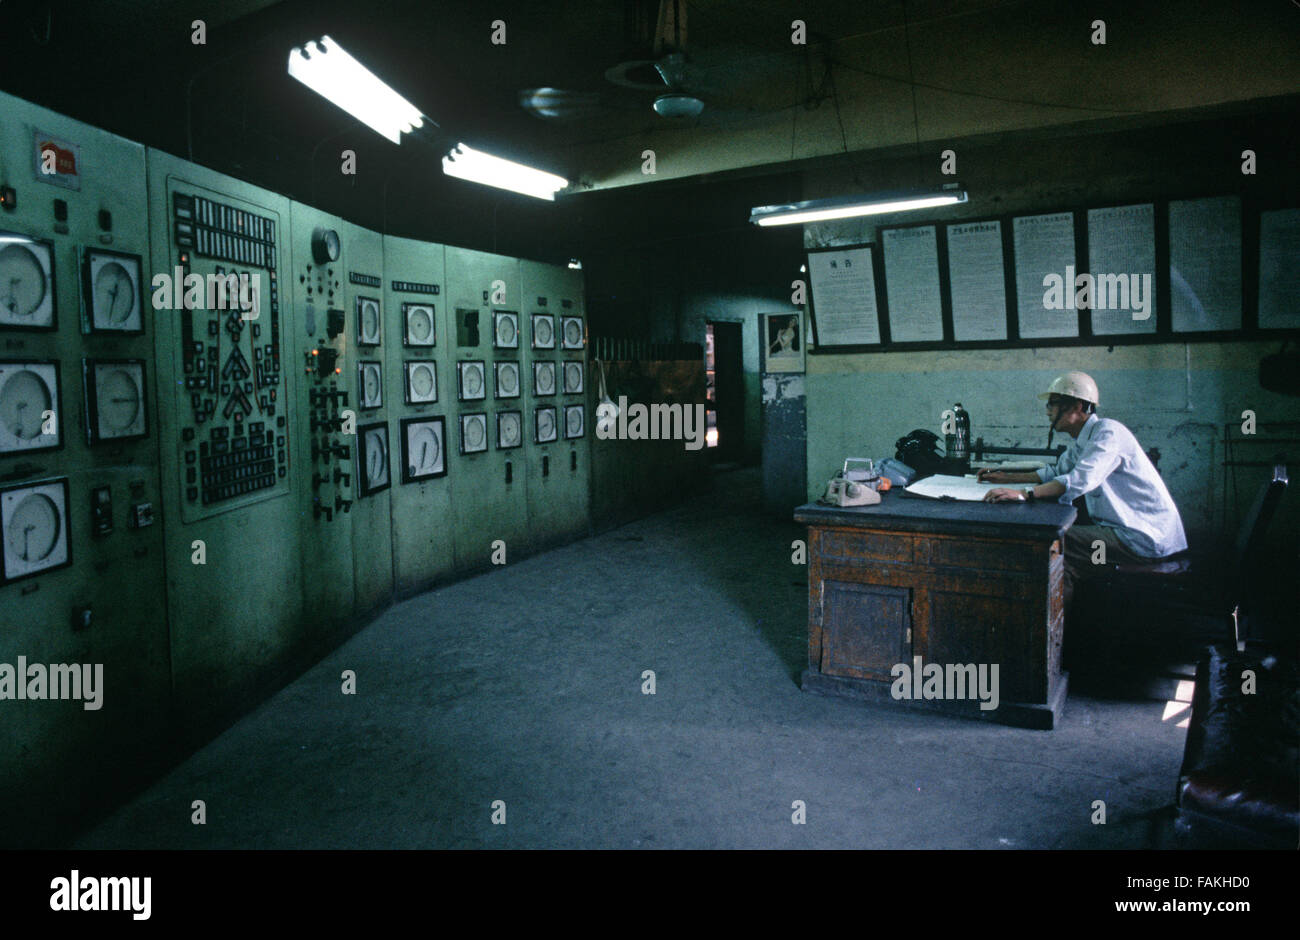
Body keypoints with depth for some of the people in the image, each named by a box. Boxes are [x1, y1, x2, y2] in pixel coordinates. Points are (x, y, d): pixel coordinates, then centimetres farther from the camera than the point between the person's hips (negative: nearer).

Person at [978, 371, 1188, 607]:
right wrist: (1008, 477, 24)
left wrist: (1024, 494, -40)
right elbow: (1056, 472, 31)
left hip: (1146, 536, -9)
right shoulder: (1080, 442, 14)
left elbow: (1082, 480, -32)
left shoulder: (1108, 432, -16)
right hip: (1124, 529, 9)